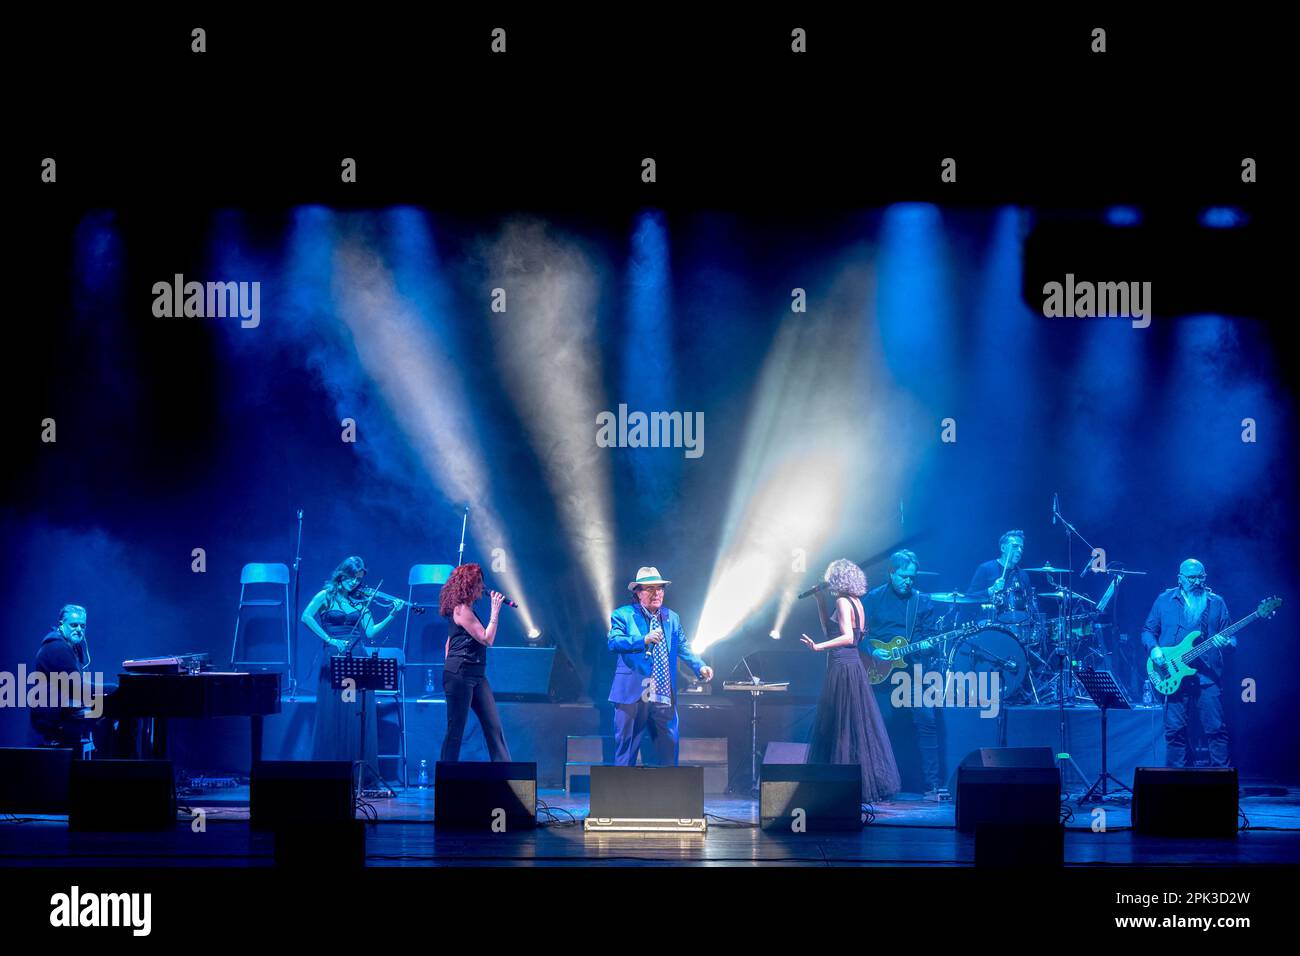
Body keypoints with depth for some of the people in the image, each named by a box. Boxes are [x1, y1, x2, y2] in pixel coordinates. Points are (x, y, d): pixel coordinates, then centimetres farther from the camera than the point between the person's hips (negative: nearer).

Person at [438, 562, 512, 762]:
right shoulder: (462, 609, -11)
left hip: (476, 676, 10)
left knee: (494, 726, 2)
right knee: (456, 730, -5)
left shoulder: (465, 609, 18)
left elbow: (450, 641, 24)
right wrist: (495, 611, -11)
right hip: (460, 675, -10)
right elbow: (487, 639, -15)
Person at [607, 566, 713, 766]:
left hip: (664, 696, 4)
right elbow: (614, 643, -14)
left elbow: (683, 648, 15)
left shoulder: (672, 618, 16)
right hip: (633, 694, -4)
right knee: (626, 747, 0)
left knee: (668, 747, 5)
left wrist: (700, 667, -3)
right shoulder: (623, 615, 0)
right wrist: (644, 640, -28)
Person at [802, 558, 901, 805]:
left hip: (842, 667, -9)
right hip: (854, 665, 9)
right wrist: (820, 601, 22)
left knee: (842, 728, -6)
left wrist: (818, 646, -29)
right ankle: (872, 782, 12)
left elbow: (847, 637, -21)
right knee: (859, 726, 11)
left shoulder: (843, 602, -11)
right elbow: (830, 631, 23)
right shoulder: (856, 603, 16)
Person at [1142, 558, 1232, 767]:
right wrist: (1154, 649, -7)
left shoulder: (1216, 603, 10)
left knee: (1216, 730, -4)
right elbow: (1148, 630, 12)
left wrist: (1226, 643, -13)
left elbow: (1230, 636, 10)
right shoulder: (1164, 601, 9)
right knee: (1175, 730, 0)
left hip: (1208, 676, 0)